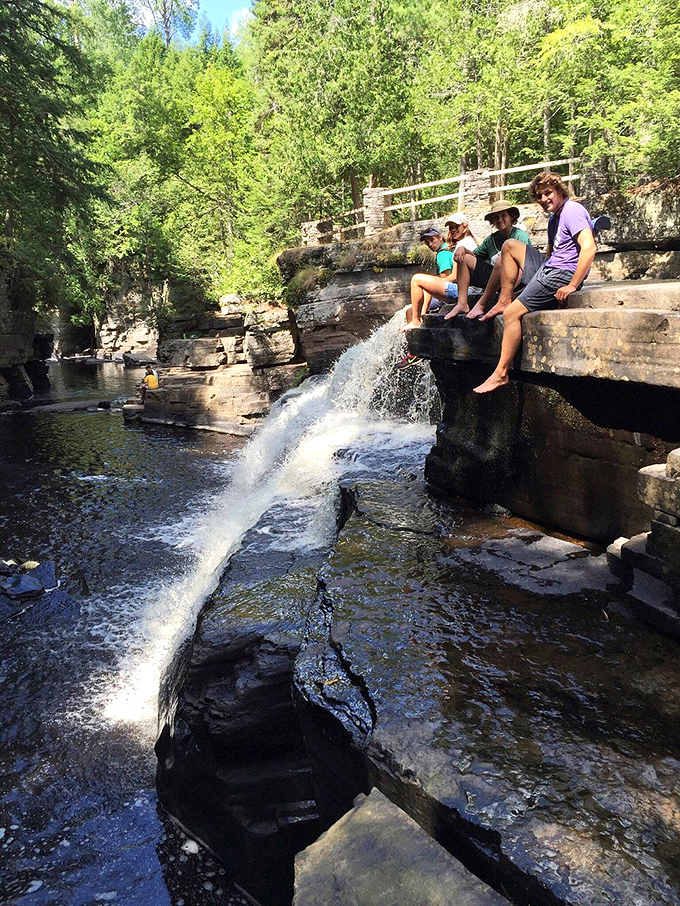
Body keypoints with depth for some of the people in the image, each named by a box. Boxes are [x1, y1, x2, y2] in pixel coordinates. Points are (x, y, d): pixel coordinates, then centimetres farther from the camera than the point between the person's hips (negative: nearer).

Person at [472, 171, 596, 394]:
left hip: (562, 275, -10)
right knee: (510, 246, 17)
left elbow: (589, 248, -25)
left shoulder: (572, 210, -12)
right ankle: (503, 302, 7)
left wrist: (572, 286, -26)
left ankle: (501, 373, -19)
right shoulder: (554, 218, 19)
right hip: (547, 268, 10)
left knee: (512, 314, -20)